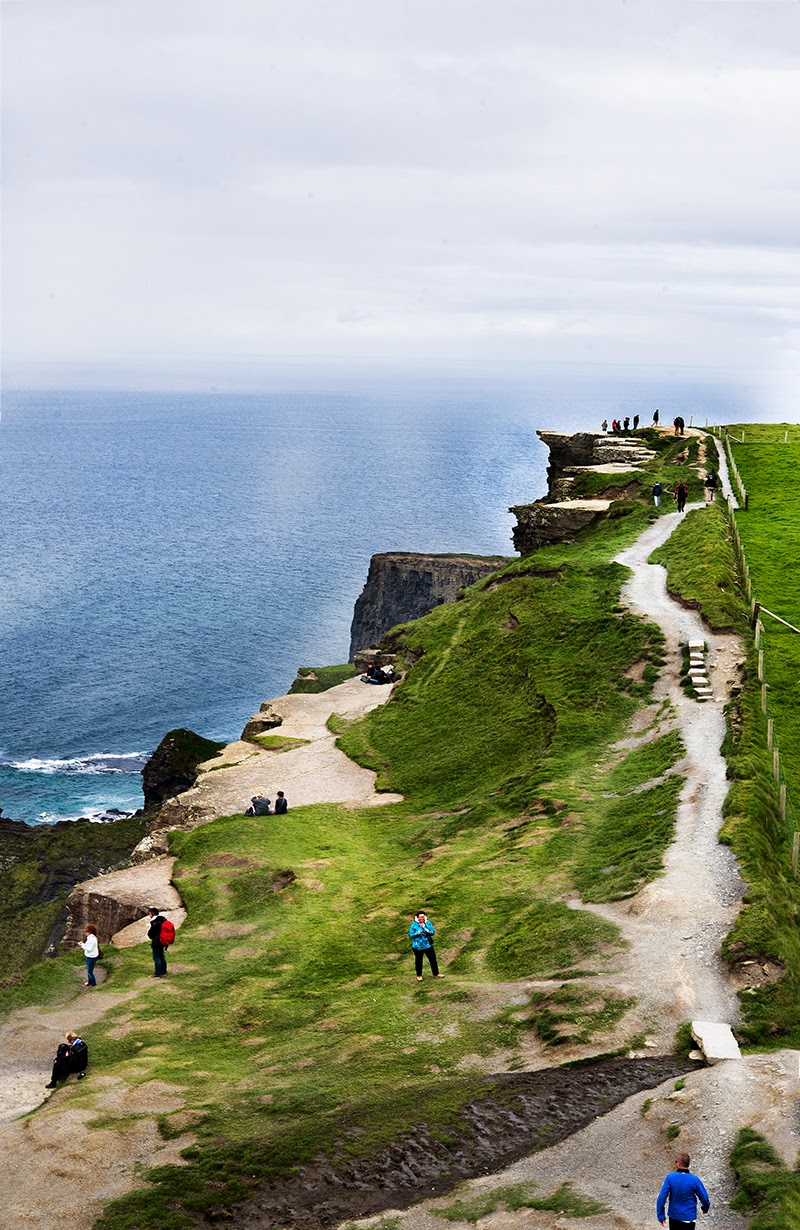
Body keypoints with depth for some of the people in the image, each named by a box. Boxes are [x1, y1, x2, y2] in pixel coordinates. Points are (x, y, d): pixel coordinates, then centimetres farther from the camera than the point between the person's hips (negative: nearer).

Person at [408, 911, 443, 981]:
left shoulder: (428, 923, -1)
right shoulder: (414, 925, -10)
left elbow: (432, 932, -2)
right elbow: (410, 934, -9)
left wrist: (428, 932, -24)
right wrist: (417, 933, -26)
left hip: (428, 945, 3)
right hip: (418, 946, -3)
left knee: (433, 959, 6)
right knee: (418, 960, 9)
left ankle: (436, 973, 22)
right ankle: (419, 975, 25)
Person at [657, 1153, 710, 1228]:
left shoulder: (670, 1177, -14)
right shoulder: (694, 1180, -16)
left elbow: (661, 1198, -14)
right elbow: (705, 1198, -6)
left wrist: (661, 1216, -4)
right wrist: (705, 1208, 17)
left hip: (674, 1217, 2)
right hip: (689, 1218, -1)